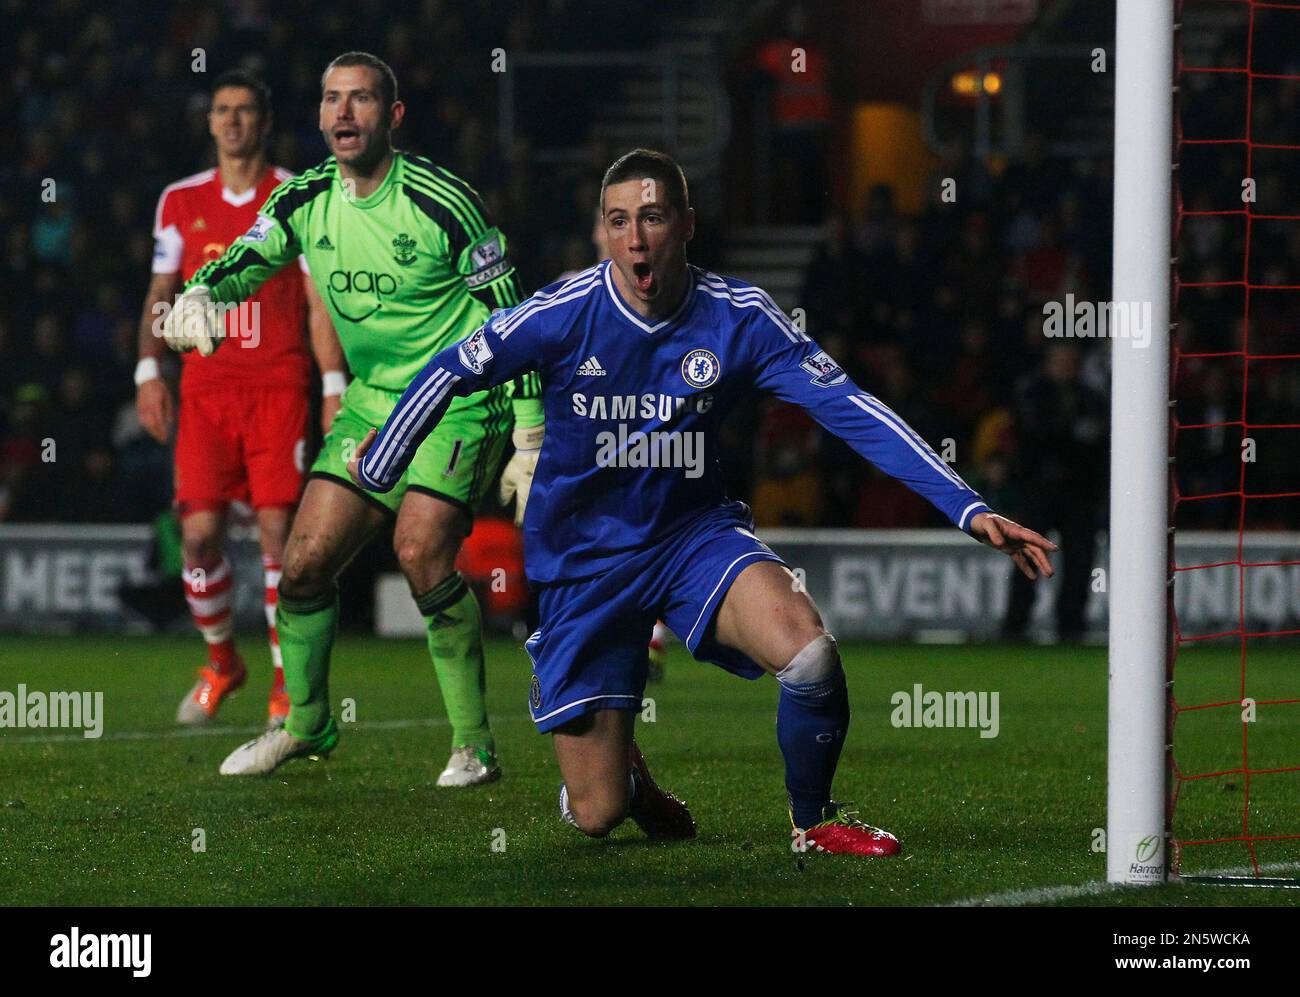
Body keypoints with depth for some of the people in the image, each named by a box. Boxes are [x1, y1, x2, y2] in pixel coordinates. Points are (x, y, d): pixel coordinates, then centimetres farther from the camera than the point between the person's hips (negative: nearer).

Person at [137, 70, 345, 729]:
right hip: (203, 389, 2)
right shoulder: (180, 202, 11)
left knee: (278, 531, -9)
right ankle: (221, 661, 17)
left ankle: (287, 683, 2)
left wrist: (334, 387, -4)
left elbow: (319, 299, 3)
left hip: (280, 385, -2)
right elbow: (161, 295, 15)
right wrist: (149, 371, 2)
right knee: (199, 533, -7)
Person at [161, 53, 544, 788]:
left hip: (461, 402, -6)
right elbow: (242, 262, 1)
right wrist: (198, 296, -26)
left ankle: (474, 744, -13)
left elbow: (512, 318, -11)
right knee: (307, 558, -1)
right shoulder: (305, 202, 0)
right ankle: (307, 724, 22)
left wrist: (531, 442, -12)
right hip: (374, 402, 6)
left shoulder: (441, 202, -16)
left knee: (421, 548, -24)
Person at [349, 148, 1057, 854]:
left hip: (695, 532, 1)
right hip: (582, 557, -1)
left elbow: (851, 410, -14)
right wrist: (374, 472, 11)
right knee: (597, 816, -3)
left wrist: (968, 509, -21)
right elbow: (449, 373, 0)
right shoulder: (565, 315, -16)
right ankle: (617, 764, 38)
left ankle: (813, 819, -2)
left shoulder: (739, 318, -13)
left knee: (809, 654, -31)